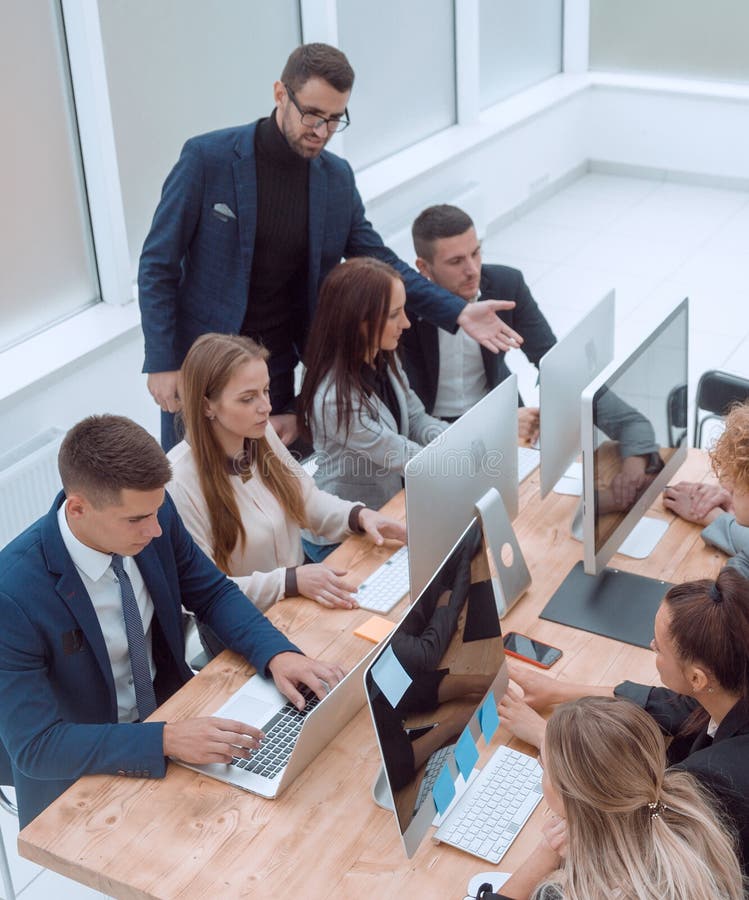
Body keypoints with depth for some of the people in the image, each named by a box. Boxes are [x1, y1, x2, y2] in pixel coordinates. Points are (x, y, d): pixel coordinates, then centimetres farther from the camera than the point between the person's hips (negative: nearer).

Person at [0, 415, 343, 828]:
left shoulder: (153, 516, -14)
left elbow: (213, 594, 2)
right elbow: (34, 746, -27)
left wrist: (277, 654, -17)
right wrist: (166, 740, -37)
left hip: (170, 707, 6)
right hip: (79, 775, -5)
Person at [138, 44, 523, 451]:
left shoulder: (337, 177, 0)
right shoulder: (207, 158, -13)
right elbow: (158, 265, -8)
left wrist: (458, 312, -6)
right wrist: (162, 363, -12)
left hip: (280, 363, 3)